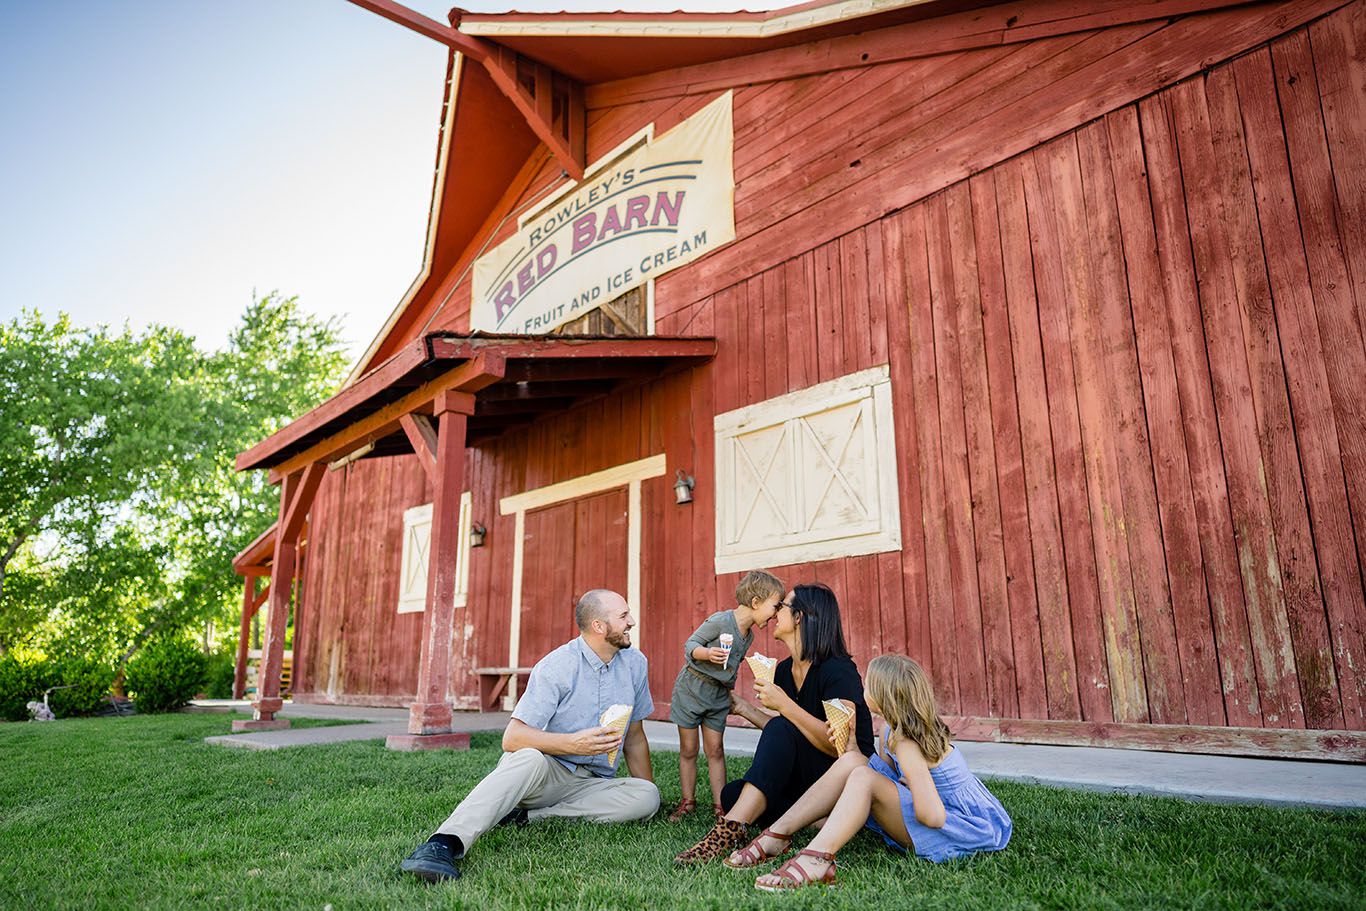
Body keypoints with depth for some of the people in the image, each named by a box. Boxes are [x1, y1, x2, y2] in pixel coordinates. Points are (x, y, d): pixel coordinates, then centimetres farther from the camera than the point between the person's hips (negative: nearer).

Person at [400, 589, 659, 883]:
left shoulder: (636, 664, 4)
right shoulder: (556, 667, -12)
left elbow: (634, 738, 15)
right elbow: (512, 738, -19)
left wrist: (647, 785, 13)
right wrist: (574, 743, -31)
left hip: (591, 784, 5)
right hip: (546, 770, -4)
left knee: (647, 796, -25)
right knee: (530, 758, -38)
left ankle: (529, 816, -21)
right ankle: (444, 843, -48)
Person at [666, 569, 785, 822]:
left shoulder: (748, 635, 5)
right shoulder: (720, 621, -20)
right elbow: (690, 644, -15)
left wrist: (731, 695, 14)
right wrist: (708, 653, -33)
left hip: (719, 696, 6)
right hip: (692, 687, -6)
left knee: (715, 750, 5)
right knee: (688, 750, 5)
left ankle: (719, 804, 10)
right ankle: (688, 801, 16)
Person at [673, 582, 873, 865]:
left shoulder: (838, 670, -17)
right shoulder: (783, 670, 6)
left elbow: (843, 744, -25)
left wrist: (784, 705, -28)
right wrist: (745, 708, 7)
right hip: (805, 778, 8)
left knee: (780, 730, -30)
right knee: (731, 795, -9)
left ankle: (730, 831, -36)